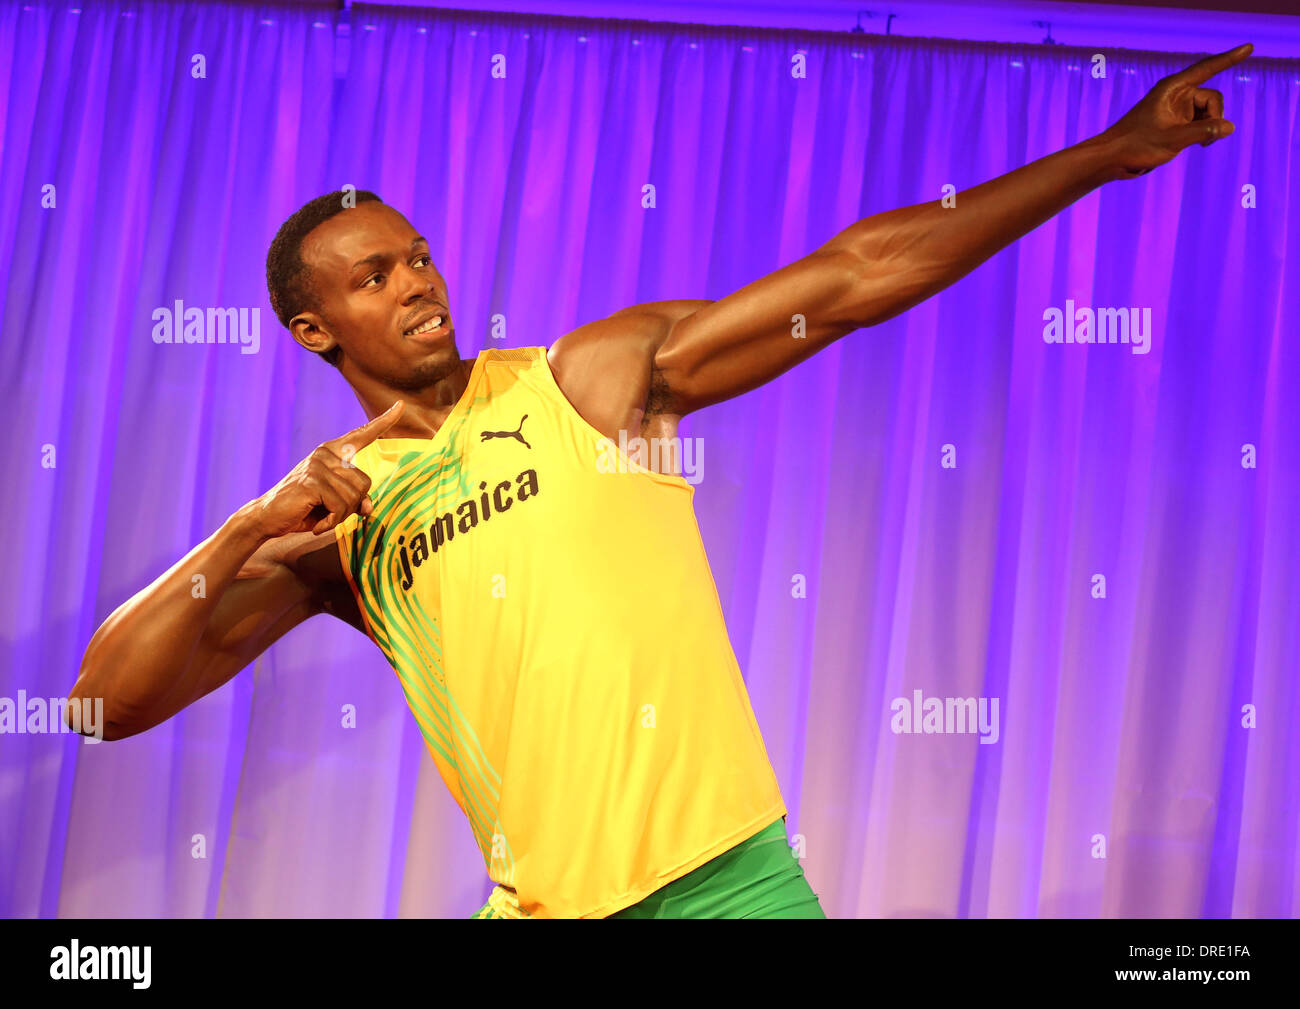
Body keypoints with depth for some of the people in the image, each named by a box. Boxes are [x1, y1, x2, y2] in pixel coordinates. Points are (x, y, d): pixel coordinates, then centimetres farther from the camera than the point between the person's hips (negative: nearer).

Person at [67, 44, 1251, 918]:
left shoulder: (592, 378, 2)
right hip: (542, 899, 2)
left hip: (727, 877, -2)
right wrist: (247, 535, -12)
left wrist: (1111, 154, -5)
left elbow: (855, 277, -2)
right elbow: (111, 697, 2)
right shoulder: (325, 510, 7)